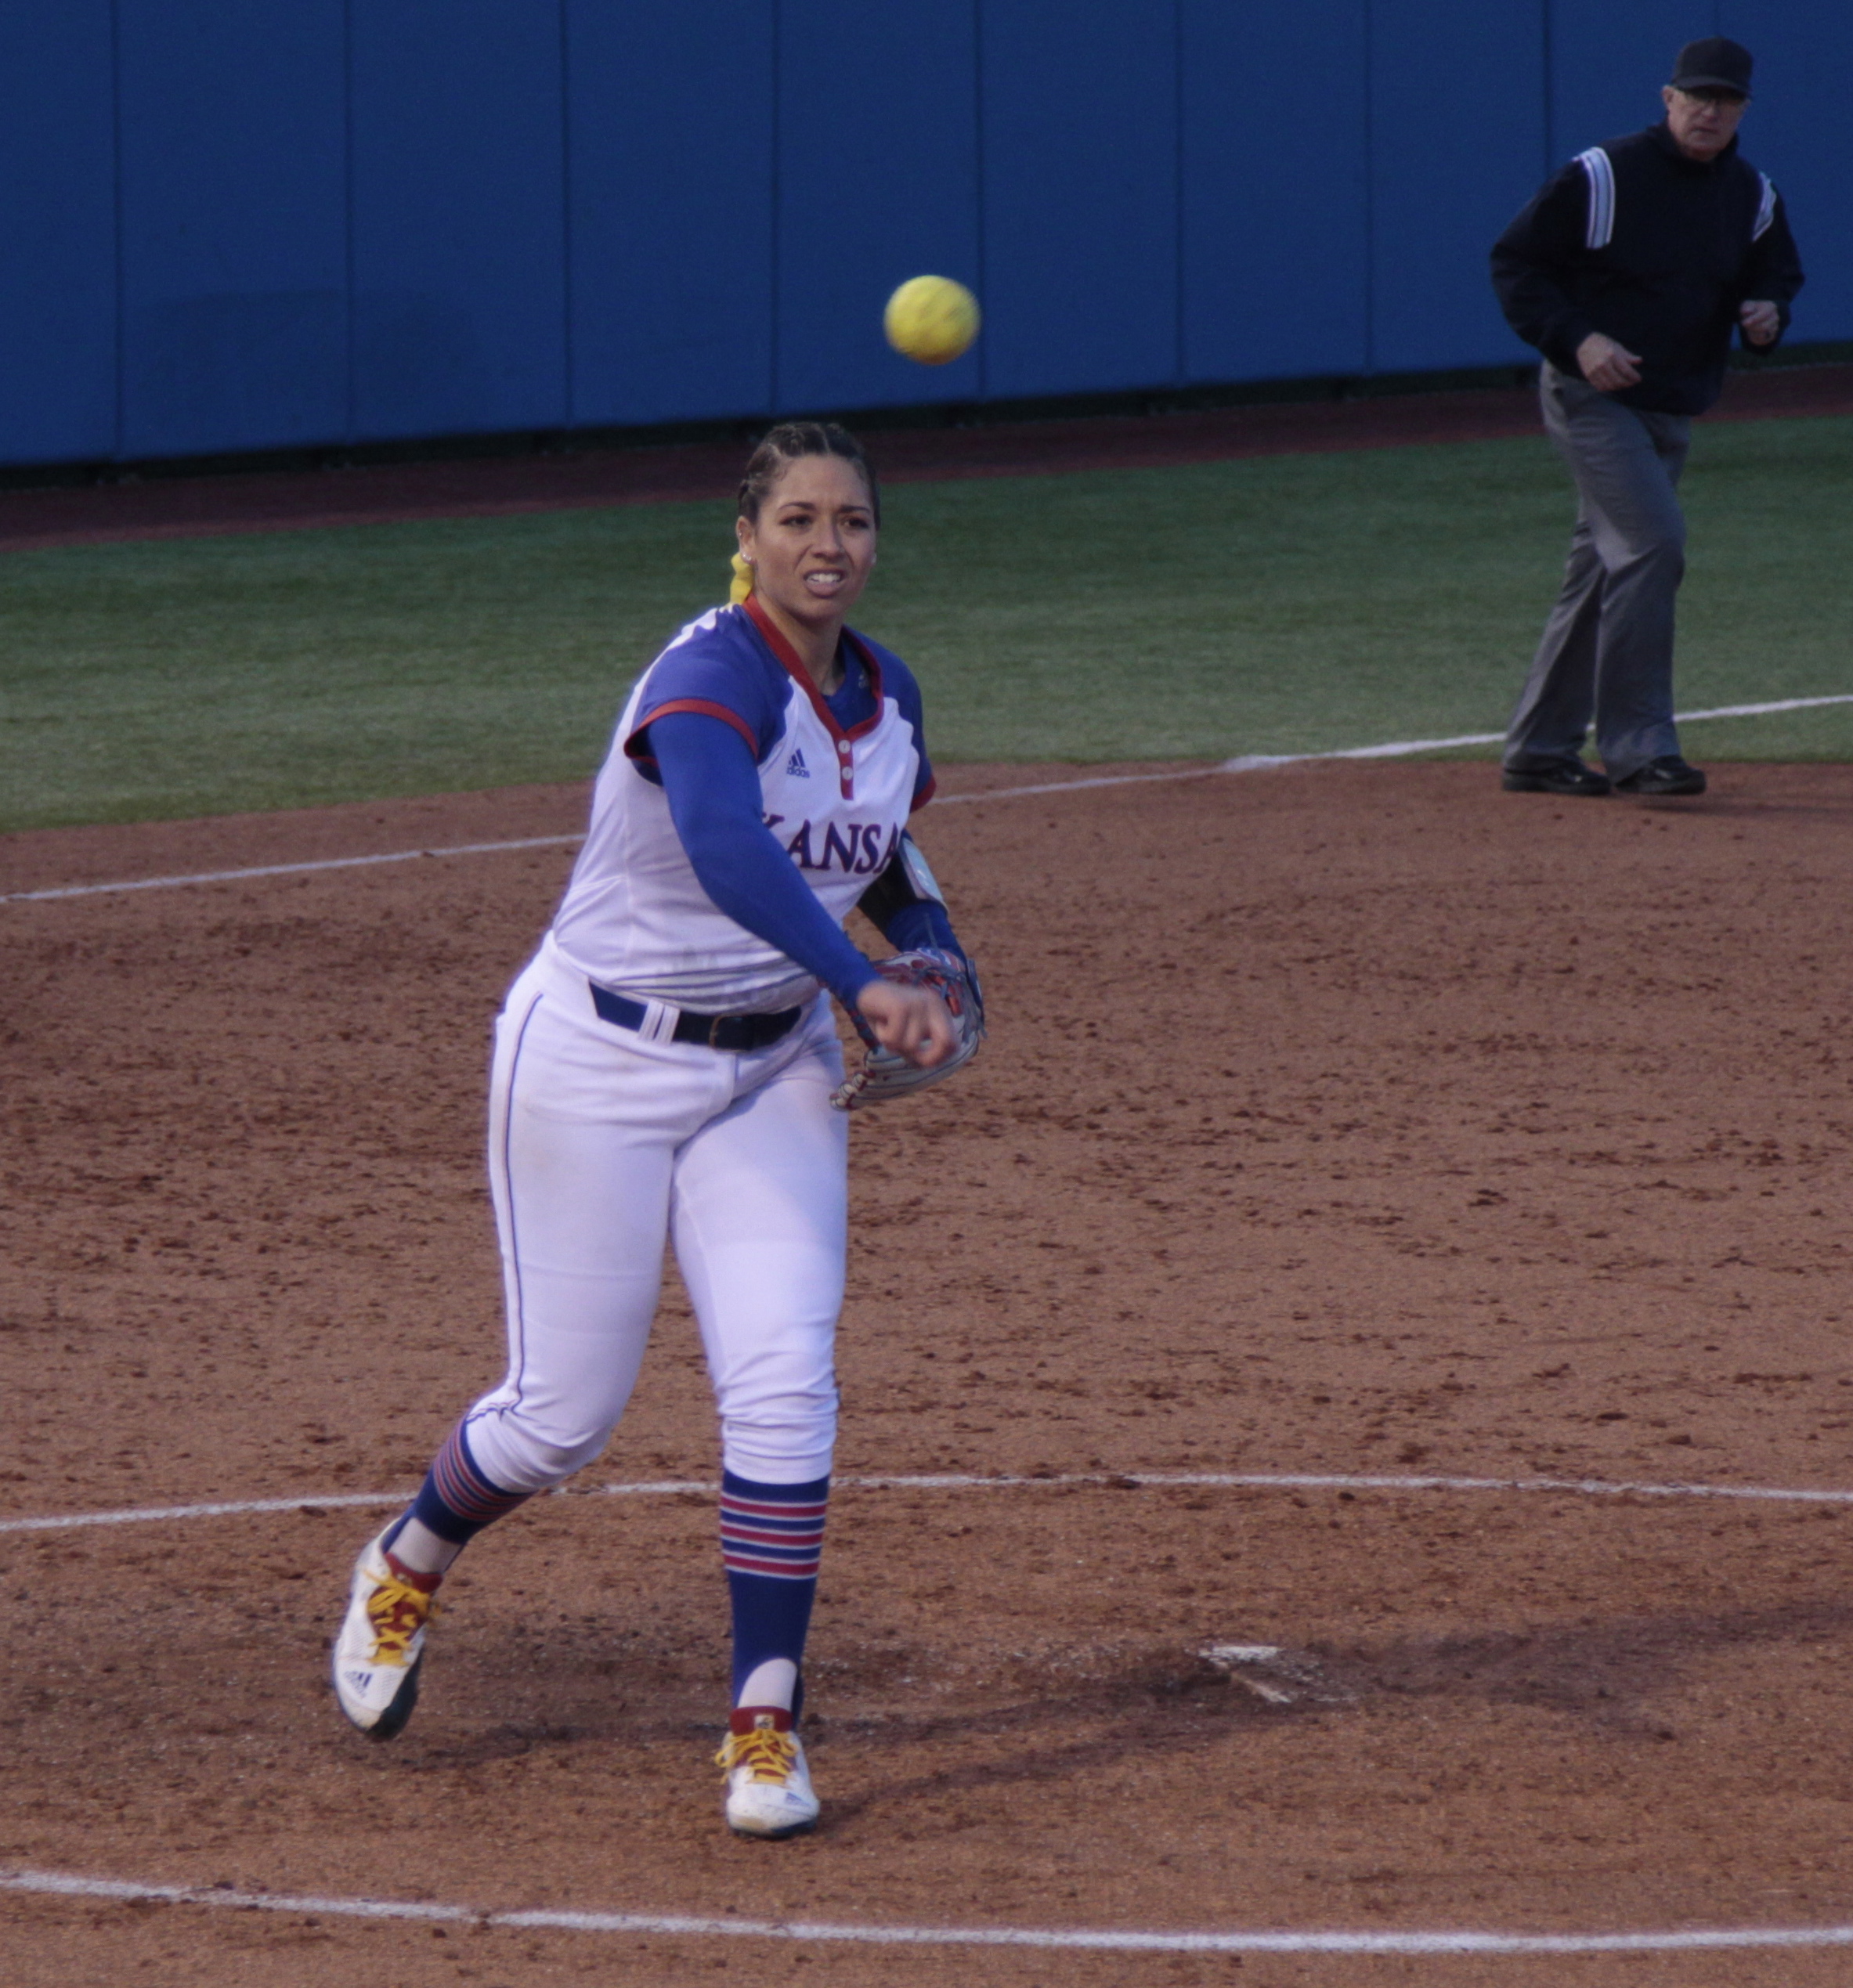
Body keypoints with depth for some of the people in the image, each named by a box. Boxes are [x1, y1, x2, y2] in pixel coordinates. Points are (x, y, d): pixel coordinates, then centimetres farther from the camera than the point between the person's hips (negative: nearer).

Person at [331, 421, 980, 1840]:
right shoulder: (715, 678, -25)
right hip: (600, 1065, -6)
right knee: (566, 1412, 3)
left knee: (784, 1384, -10)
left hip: (772, 1070, 6)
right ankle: (409, 1565, 36)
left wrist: (936, 947, 0)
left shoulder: (886, 697, 0)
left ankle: (765, 1724, -5)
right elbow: (727, 845, -46)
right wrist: (860, 984, -58)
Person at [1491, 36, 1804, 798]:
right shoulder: (1602, 177, -12)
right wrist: (1577, 339, -21)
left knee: (1603, 571, 11)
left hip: (1674, 411, 7)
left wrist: (1767, 316, -8)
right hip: (1592, 394, -7)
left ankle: (1538, 750, 20)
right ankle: (1636, 746, -15)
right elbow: (1515, 264, -8)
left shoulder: (1752, 197, 6)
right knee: (1651, 542, -19)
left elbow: (1776, 277, 17)